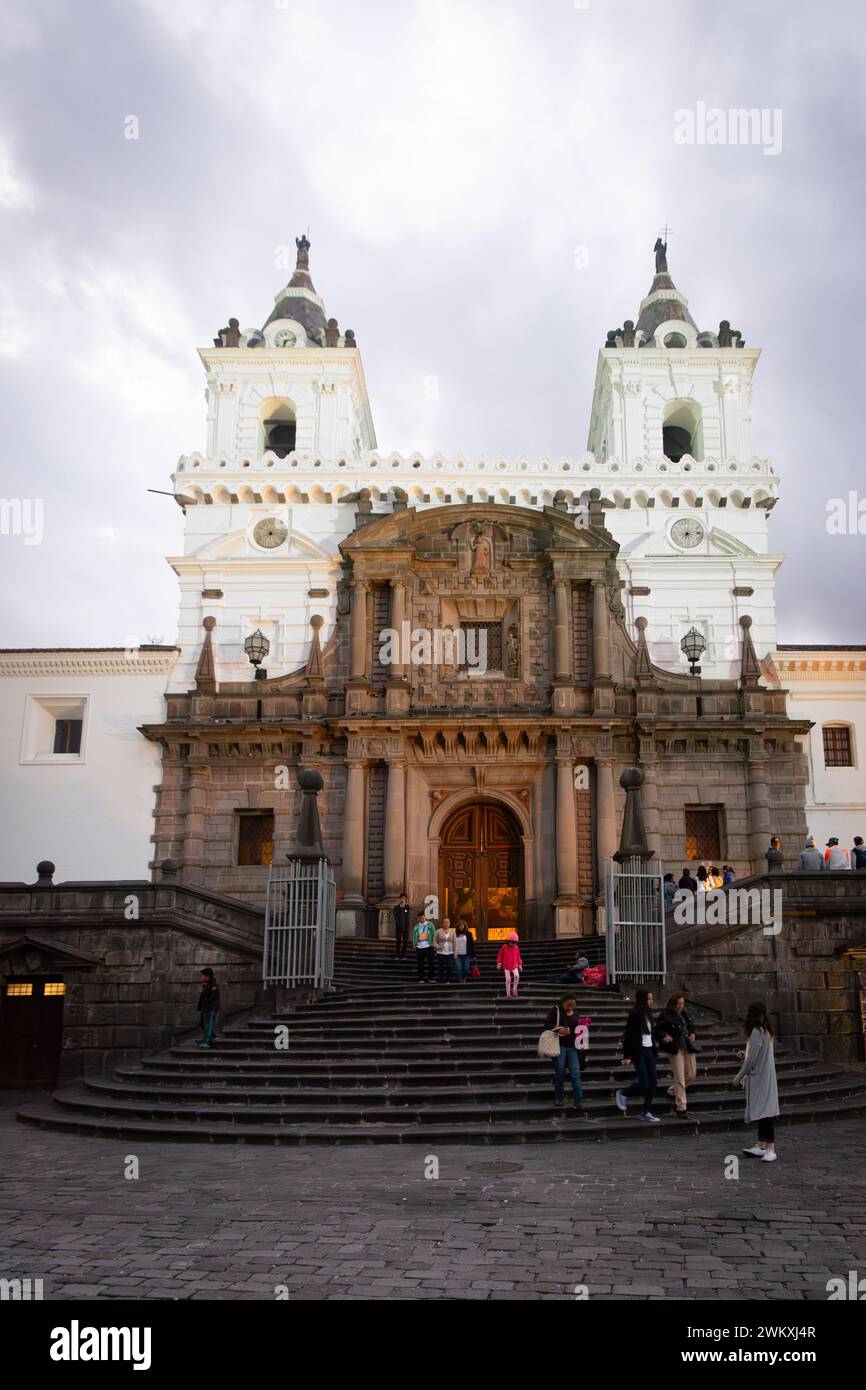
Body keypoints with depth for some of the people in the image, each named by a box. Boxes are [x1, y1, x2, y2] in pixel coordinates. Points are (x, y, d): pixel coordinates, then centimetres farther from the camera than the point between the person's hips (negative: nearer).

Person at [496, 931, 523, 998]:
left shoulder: (516, 948, 2)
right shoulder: (504, 947, -7)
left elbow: (518, 957, 12)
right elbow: (500, 955, 2)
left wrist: (520, 965, 8)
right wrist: (499, 963, -3)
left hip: (514, 966, 2)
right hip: (506, 966, -2)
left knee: (516, 976, -23)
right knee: (508, 980, -2)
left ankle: (514, 989, -3)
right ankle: (508, 994, 11)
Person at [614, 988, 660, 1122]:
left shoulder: (649, 1015, 10)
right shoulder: (634, 1015, -13)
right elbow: (628, 1037, -13)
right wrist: (627, 1056, -17)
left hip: (649, 1051, 7)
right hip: (638, 1051, -7)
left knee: (653, 1082, 2)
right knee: (644, 1083, -10)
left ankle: (647, 1112, 11)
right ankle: (622, 1094, 15)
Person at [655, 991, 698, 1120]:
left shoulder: (685, 1015, 9)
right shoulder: (665, 1016, -10)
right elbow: (656, 1032, -8)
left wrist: (692, 1034, 3)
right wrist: (664, 1037, -27)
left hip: (688, 1048, 7)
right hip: (675, 1050, -7)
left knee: (691, 1075, 13)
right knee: (680, 1079, -5)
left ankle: (673, 1091, 38)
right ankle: (681, 1110, 2)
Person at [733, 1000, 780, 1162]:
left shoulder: (756, 1032, -18)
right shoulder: (766, 1031, 10)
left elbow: (752, 1060, -17)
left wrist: (738, 1077, -8)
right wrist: (745, 1055, 16)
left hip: (759, 1077, -10)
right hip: (764, 1076, 10)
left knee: (765, 1111, -9)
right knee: (762, 1111, 14)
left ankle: (771, 1149, -9)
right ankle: (761, 1147, 20)